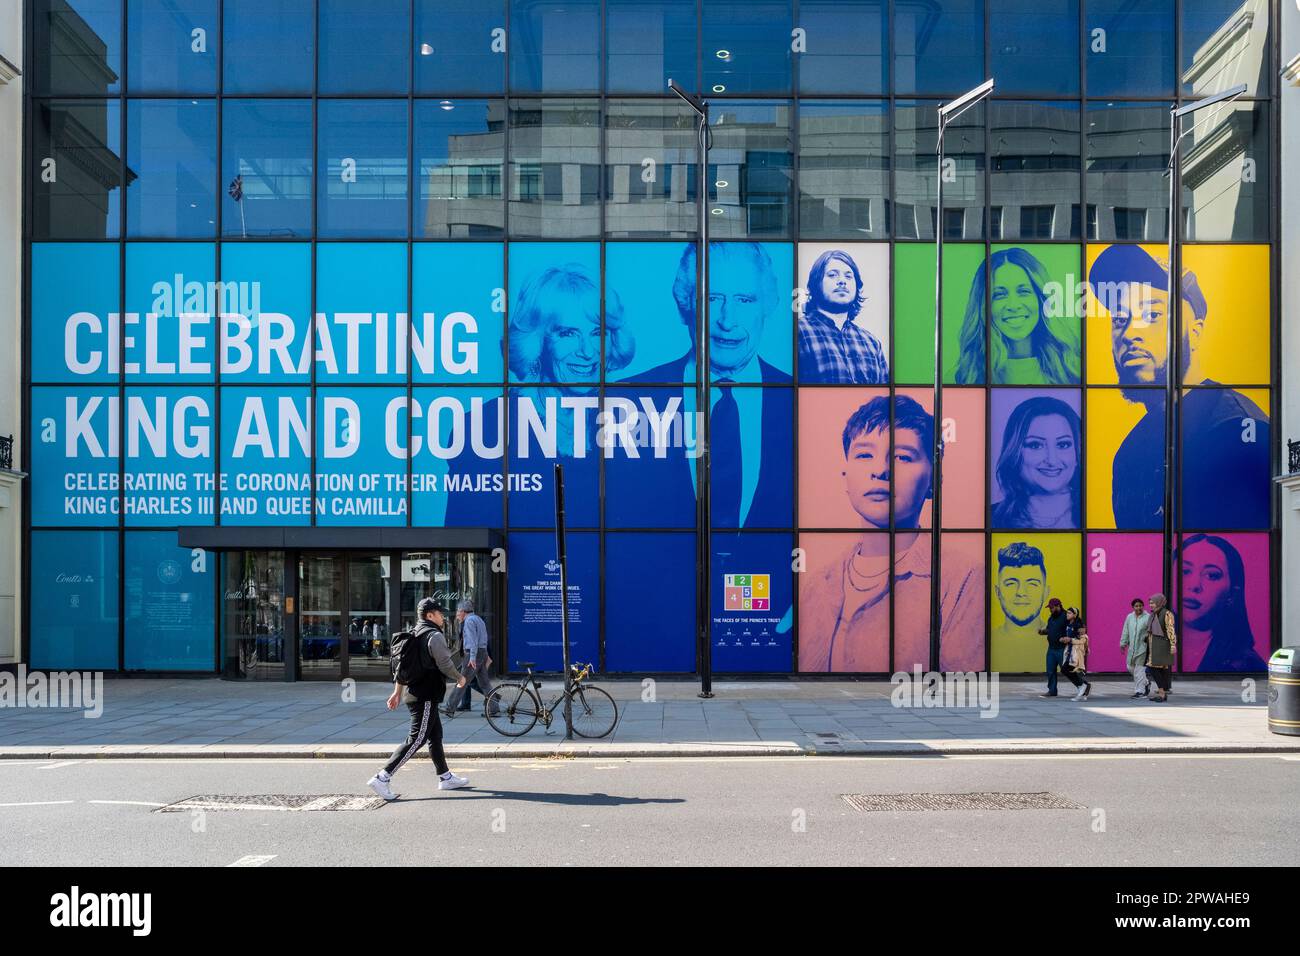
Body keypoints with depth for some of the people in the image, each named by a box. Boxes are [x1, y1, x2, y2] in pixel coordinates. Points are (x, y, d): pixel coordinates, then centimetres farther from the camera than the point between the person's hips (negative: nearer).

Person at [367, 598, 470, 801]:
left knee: (435, 735, 17)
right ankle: (383, 777, -13)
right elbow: (445, 665, -16)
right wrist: (460, 678, 2)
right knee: (417, 739, -9)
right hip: (426, 696, -10)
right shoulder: (434, 636, -14)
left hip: (413, 692, 10)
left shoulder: (413, 635, 15)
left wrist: (397, 692, 19)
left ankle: (445, 777, 24)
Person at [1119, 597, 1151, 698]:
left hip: (1142, 647, -6)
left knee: (1139, 669, -7)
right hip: (1132, 647, 6)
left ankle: (1139, 691, -1)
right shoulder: (1129, 617, 9)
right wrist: (1123, 643, 12)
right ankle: (1146, 683, 31)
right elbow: (1125, 632, 14)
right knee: (1130, 667, 11)